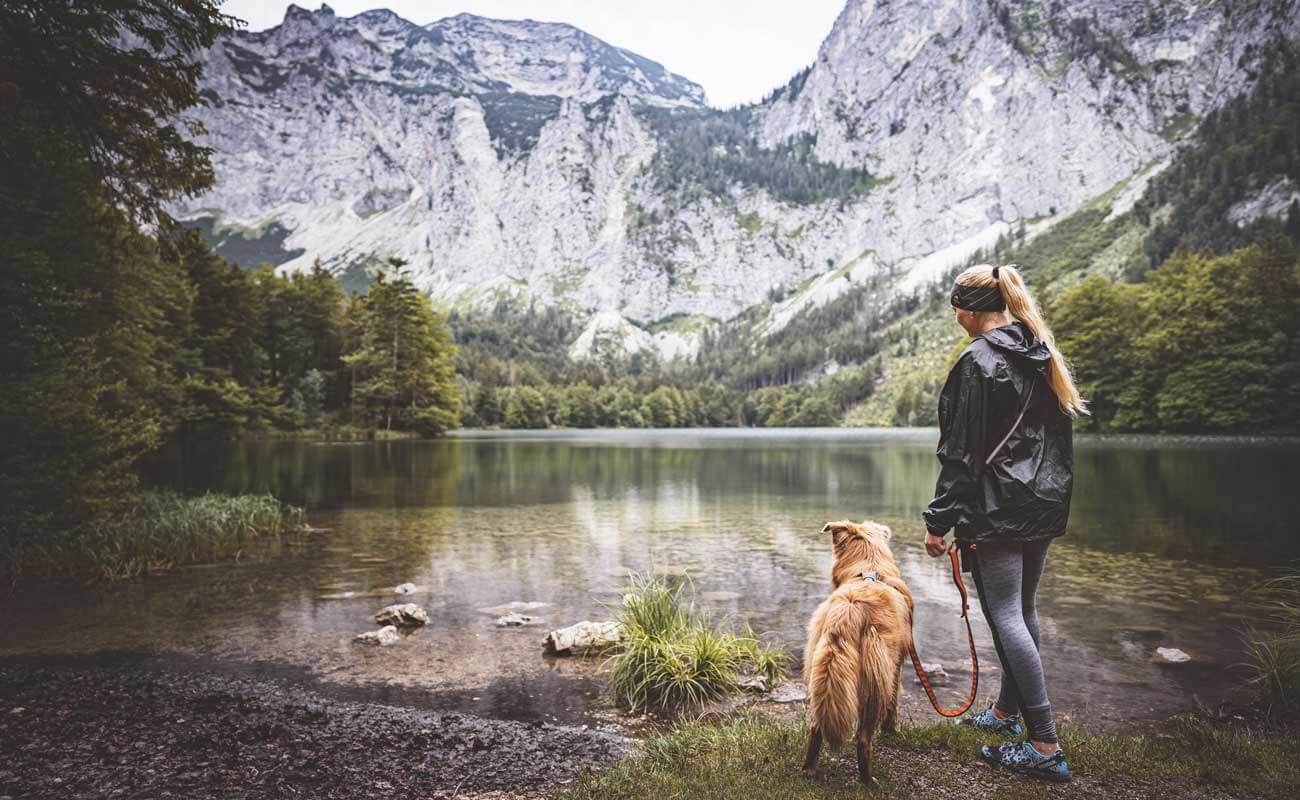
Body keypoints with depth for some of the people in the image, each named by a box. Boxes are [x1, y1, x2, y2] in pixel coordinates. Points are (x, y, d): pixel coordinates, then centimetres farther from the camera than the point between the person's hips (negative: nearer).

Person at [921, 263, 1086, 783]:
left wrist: (939, 521, -11)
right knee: (1022, 610, 17)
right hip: (1045, 506, 9)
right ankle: (1007, 712, 33)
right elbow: (1059, 435, 17)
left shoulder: (977, 361, -14)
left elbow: (961, 452, -16)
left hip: (995, 509, -9)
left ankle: (1046, 747, -4)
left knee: (1005, 616, -5)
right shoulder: (1044, 356, 11)